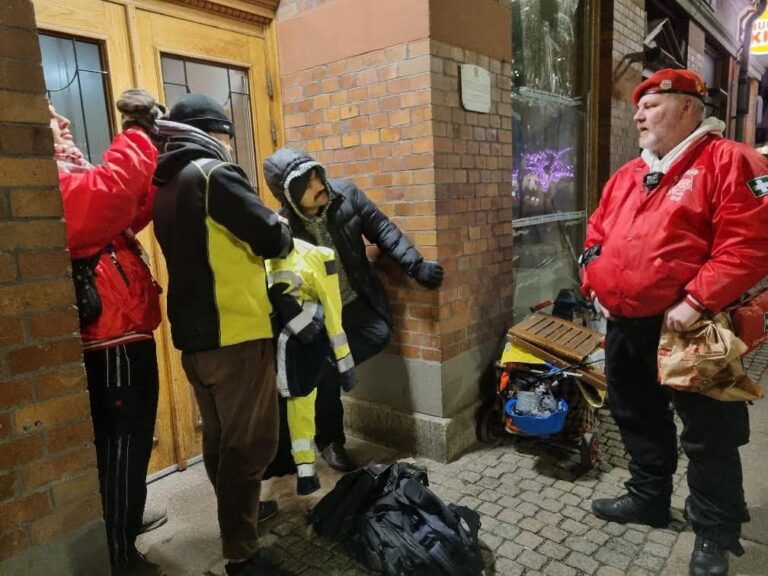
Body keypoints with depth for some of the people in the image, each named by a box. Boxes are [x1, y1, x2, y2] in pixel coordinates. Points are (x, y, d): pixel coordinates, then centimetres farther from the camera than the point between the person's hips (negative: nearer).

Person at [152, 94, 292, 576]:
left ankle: (239, 513, 40)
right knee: (250, 444, 2)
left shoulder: (165, 185, 13)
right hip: (235, 335, -9)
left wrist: (252, 252, 18)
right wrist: (284, 232, 5)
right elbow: (271, 239, -16)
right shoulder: (214, 173, -13)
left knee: (221, 438, 21)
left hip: (193, 335, 9)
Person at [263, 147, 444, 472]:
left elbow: (382, 230, -4)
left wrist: (416, 266, -13)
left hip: (357, 303, 4)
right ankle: (329, 440, 22)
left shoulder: (346, 195, -9)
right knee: (326, 375, -6)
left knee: (379, 334, -19)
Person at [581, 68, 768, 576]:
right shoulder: (626, 175, 14)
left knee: (708, 434, 7)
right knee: (638, 418, 20)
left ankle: (714, 531, 27)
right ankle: (648, 498, 40)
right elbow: (597, 235, 19)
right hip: (625, 327, 7)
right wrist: (596, 283, 6)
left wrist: (697, 303, -23)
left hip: (688, 330, -7)